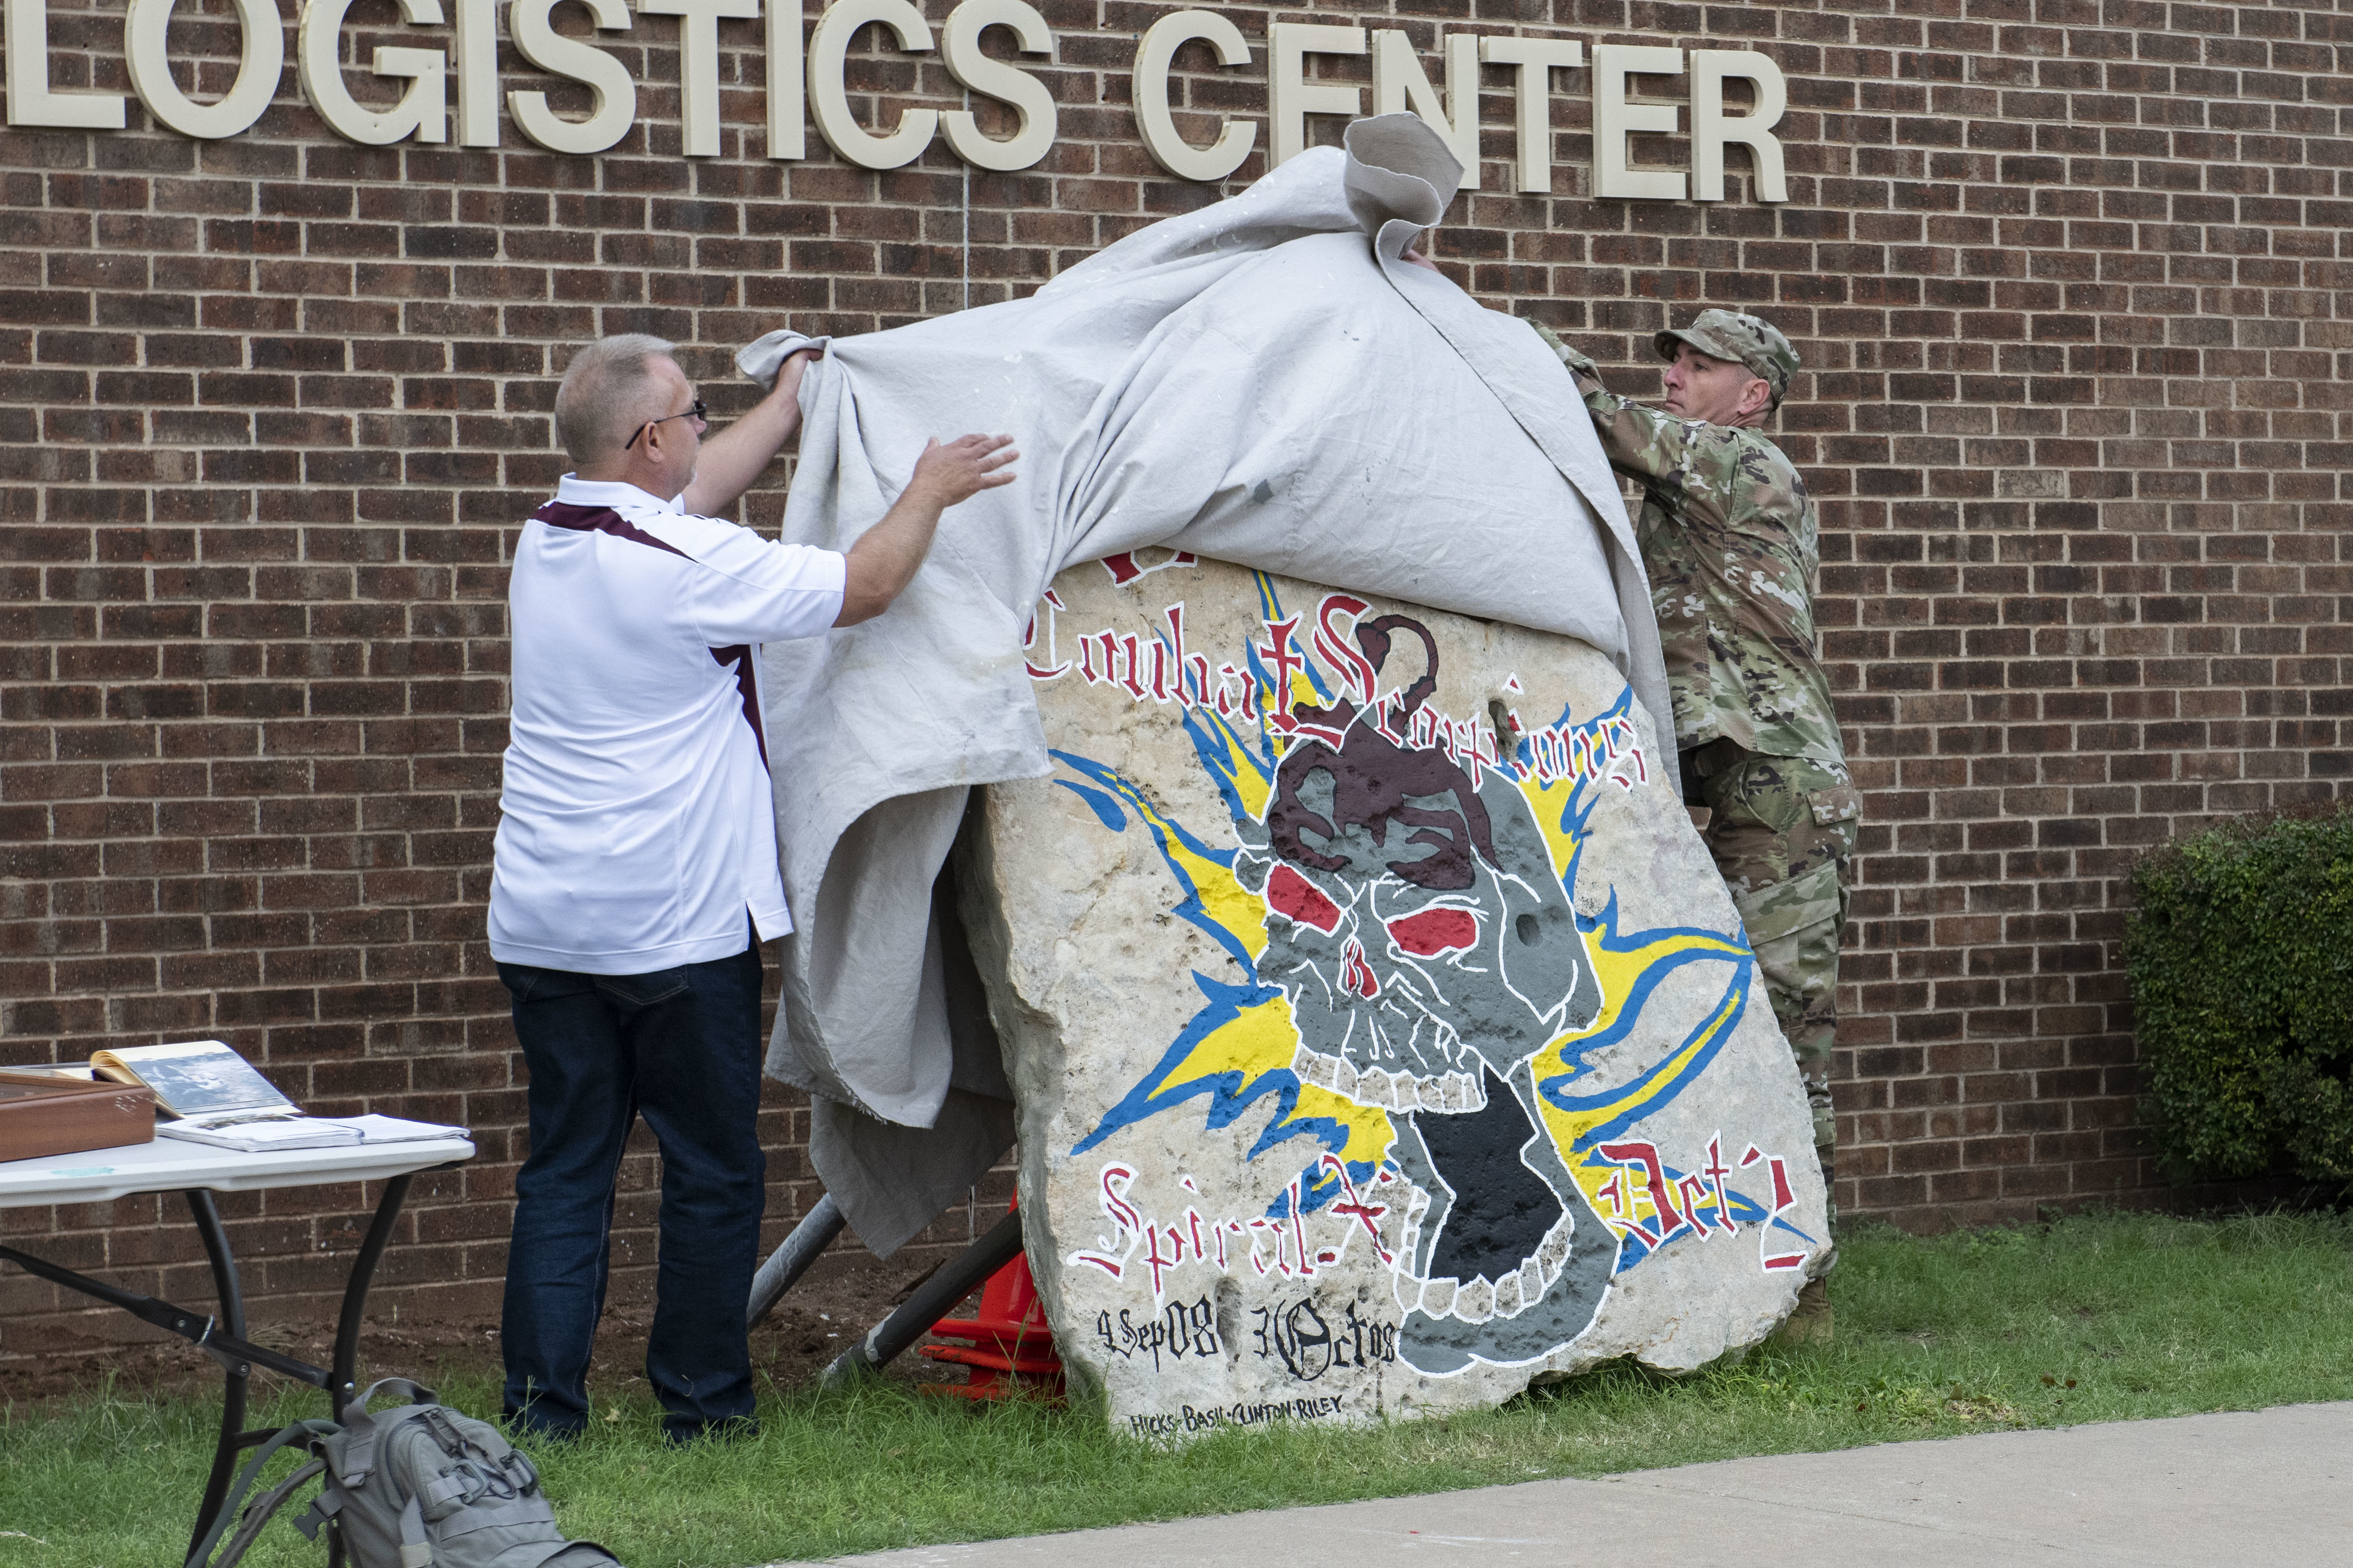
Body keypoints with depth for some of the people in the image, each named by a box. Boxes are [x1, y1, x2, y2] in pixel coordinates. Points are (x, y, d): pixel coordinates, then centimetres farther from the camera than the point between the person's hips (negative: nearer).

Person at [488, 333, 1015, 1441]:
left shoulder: (546, 540, 7)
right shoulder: (693, 567, -16)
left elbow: (693, 491, 24)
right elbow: (865, 587, -7)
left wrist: (791, 405, 35)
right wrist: (930, 491, 11)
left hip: (540, 924, 7)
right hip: (677, 928, -7)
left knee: (564, 1164, 9)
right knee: (712, 1168, 6)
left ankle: (540, 1410, 6)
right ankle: (703, 1404, 13)